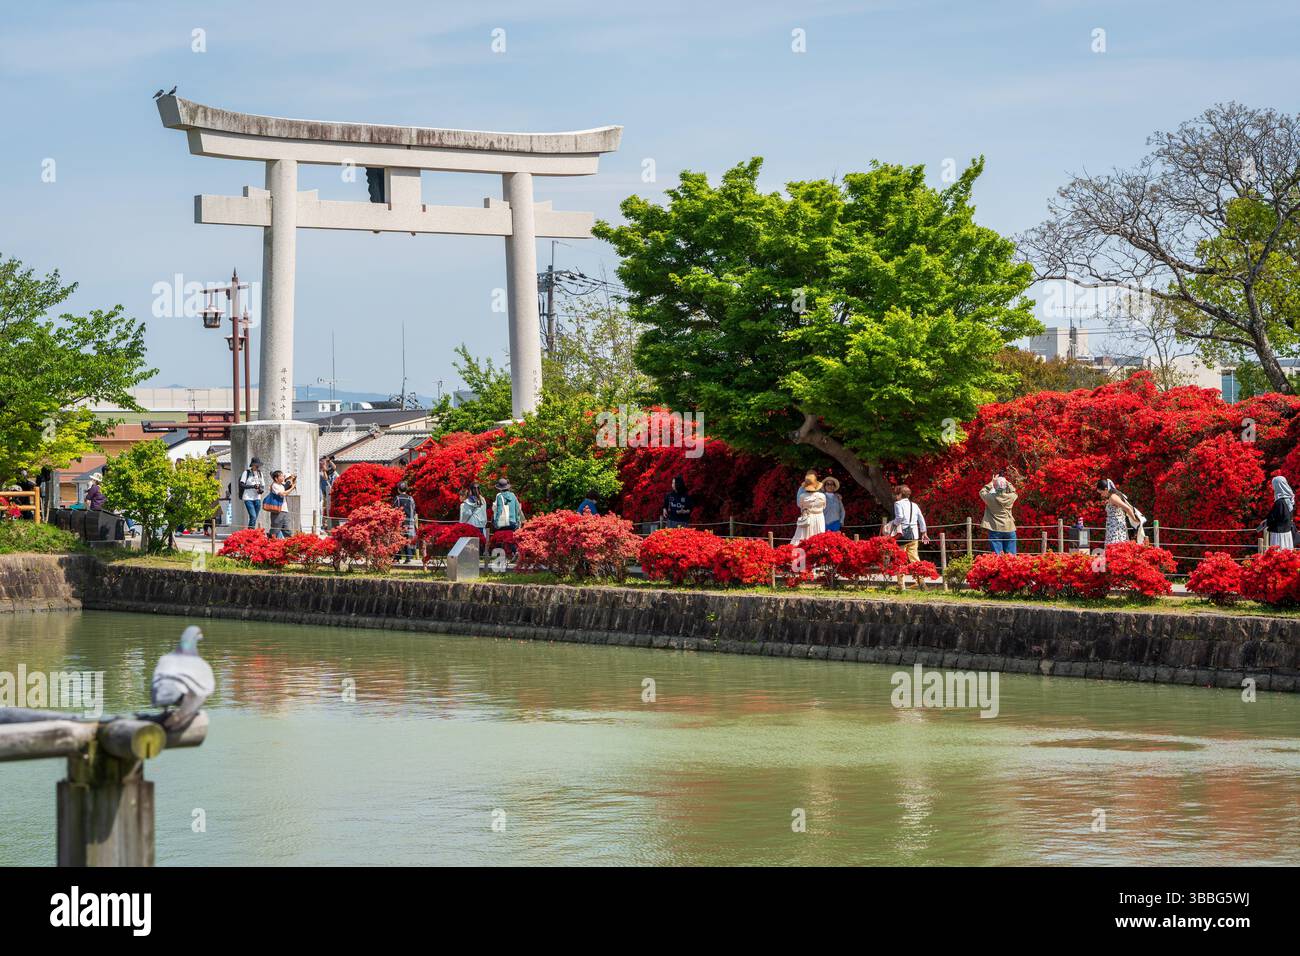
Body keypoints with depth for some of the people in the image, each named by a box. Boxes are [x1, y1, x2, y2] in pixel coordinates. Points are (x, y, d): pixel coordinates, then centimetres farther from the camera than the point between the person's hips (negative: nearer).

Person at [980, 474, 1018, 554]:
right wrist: (1006, 482, 21)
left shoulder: (991, 498, -12)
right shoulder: (1010, 497, -7)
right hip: (1009, 529, 2)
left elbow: (982, 492, 10)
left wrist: (992, 482, 14)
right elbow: (1014, 491, 18)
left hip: (995, 530, -2)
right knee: (1010, 556, 8)